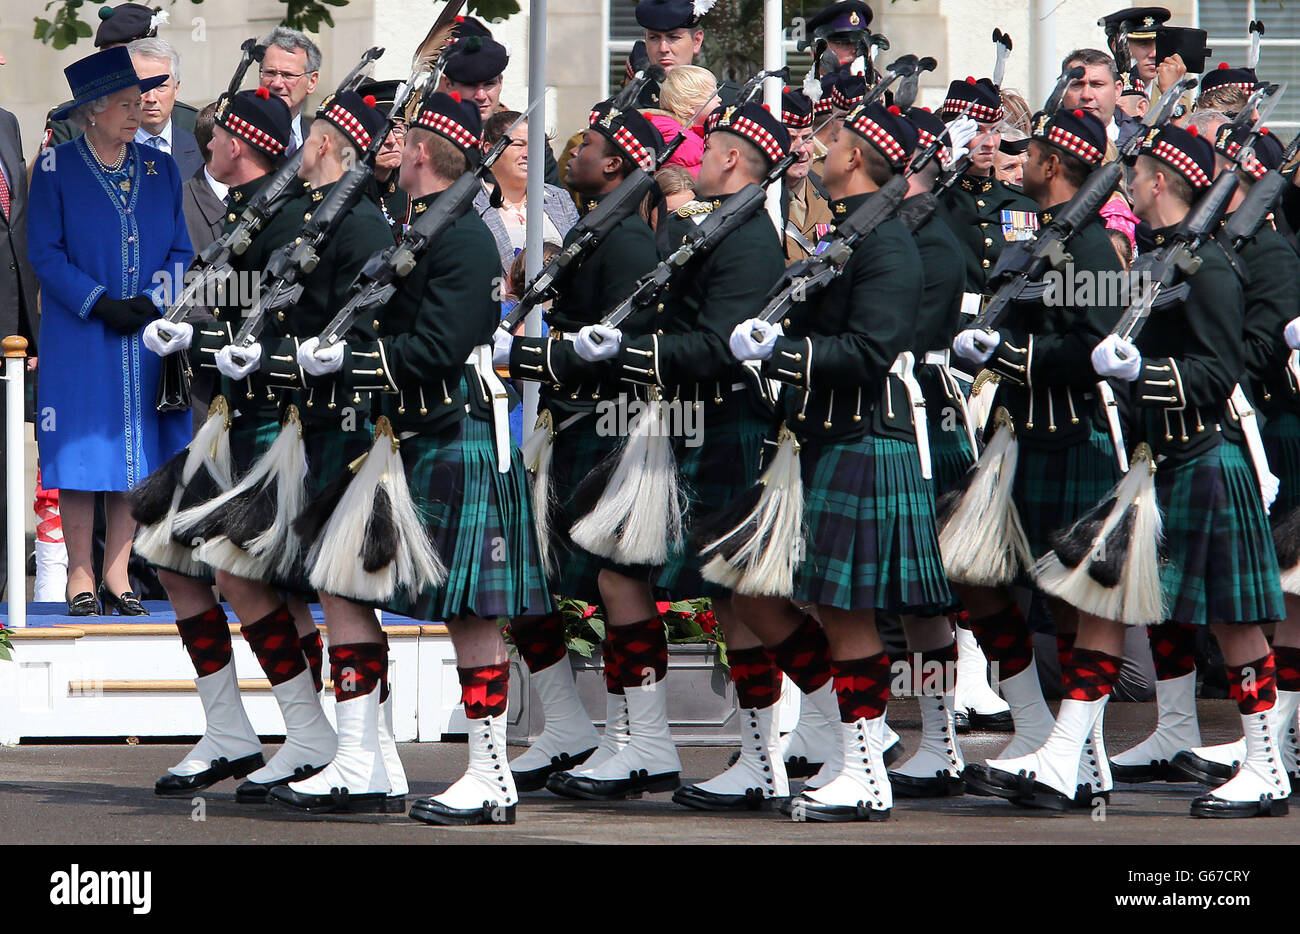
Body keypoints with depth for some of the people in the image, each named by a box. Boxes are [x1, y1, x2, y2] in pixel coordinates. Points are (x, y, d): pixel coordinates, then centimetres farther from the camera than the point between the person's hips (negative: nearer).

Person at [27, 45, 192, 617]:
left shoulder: (160, 169, 10)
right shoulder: (56, 169, -1)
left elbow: (181, 250, 11)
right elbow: (44, 252, -5)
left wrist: (152, 302, -6)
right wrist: (101, 305, -13)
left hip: (149, 333, 3)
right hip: (79, 339, -3)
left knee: (137, 451, 2)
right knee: (84, 451, -4)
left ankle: (116, 572, 9)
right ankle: (80, 576, 2)